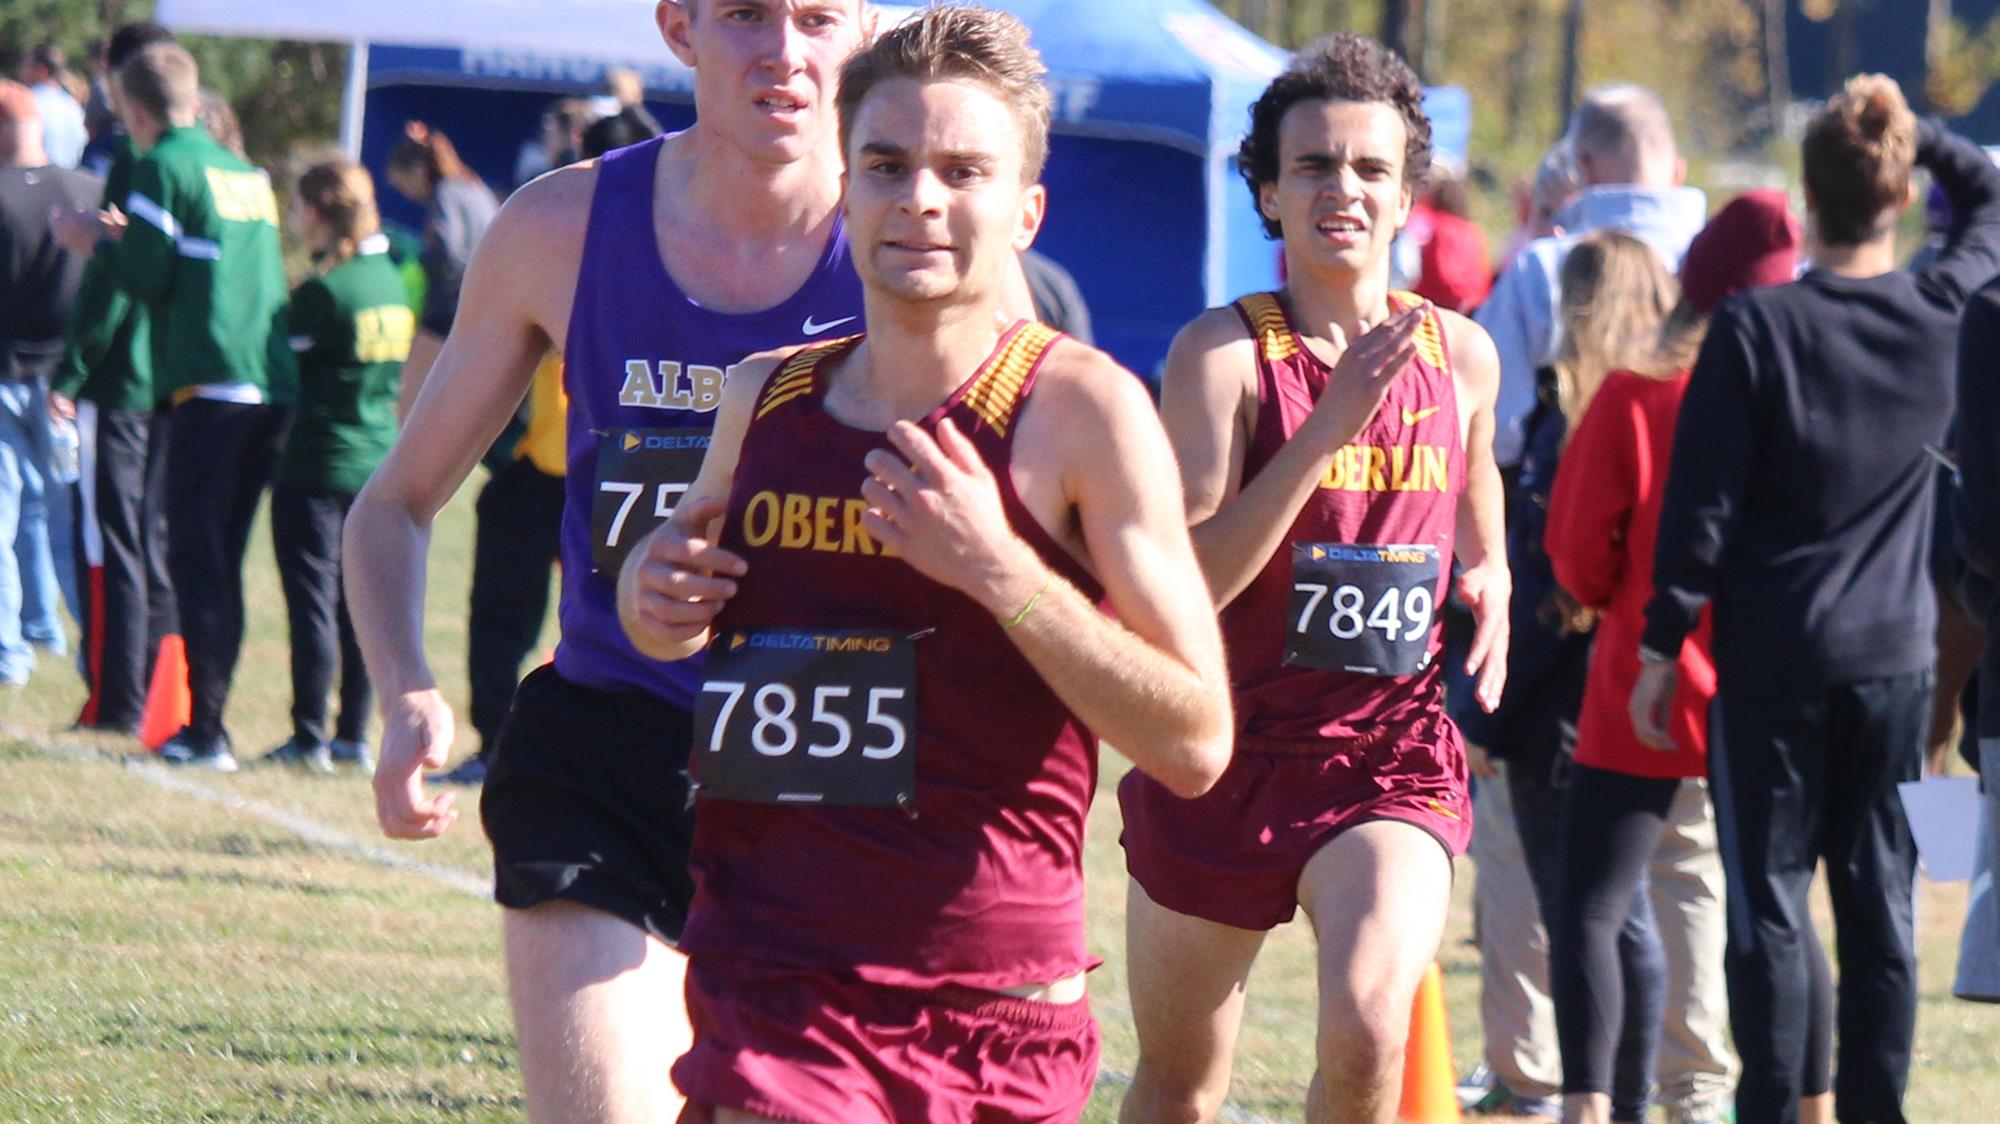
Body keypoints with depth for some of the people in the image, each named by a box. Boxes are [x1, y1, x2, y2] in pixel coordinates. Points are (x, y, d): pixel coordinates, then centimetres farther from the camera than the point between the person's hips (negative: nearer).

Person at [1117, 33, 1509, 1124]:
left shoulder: (1460, 355, 4)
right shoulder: (1225, 351, -9)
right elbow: (1186, 582, -20)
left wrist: (1489, 585, 1)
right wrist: (1331, 422, -24)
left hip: (1392, 753, 1)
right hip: (1230, 744, -1)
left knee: (1368, 1025, -27)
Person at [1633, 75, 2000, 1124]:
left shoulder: (1755, 326, -10)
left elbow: (1700, 499, -10)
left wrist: (1661, 646, -4)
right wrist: (1911, 131, 17)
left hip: (1772, 655, -3)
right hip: (1896, 656, 3)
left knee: (1769, 899, 1)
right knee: (1881, 900, 7)